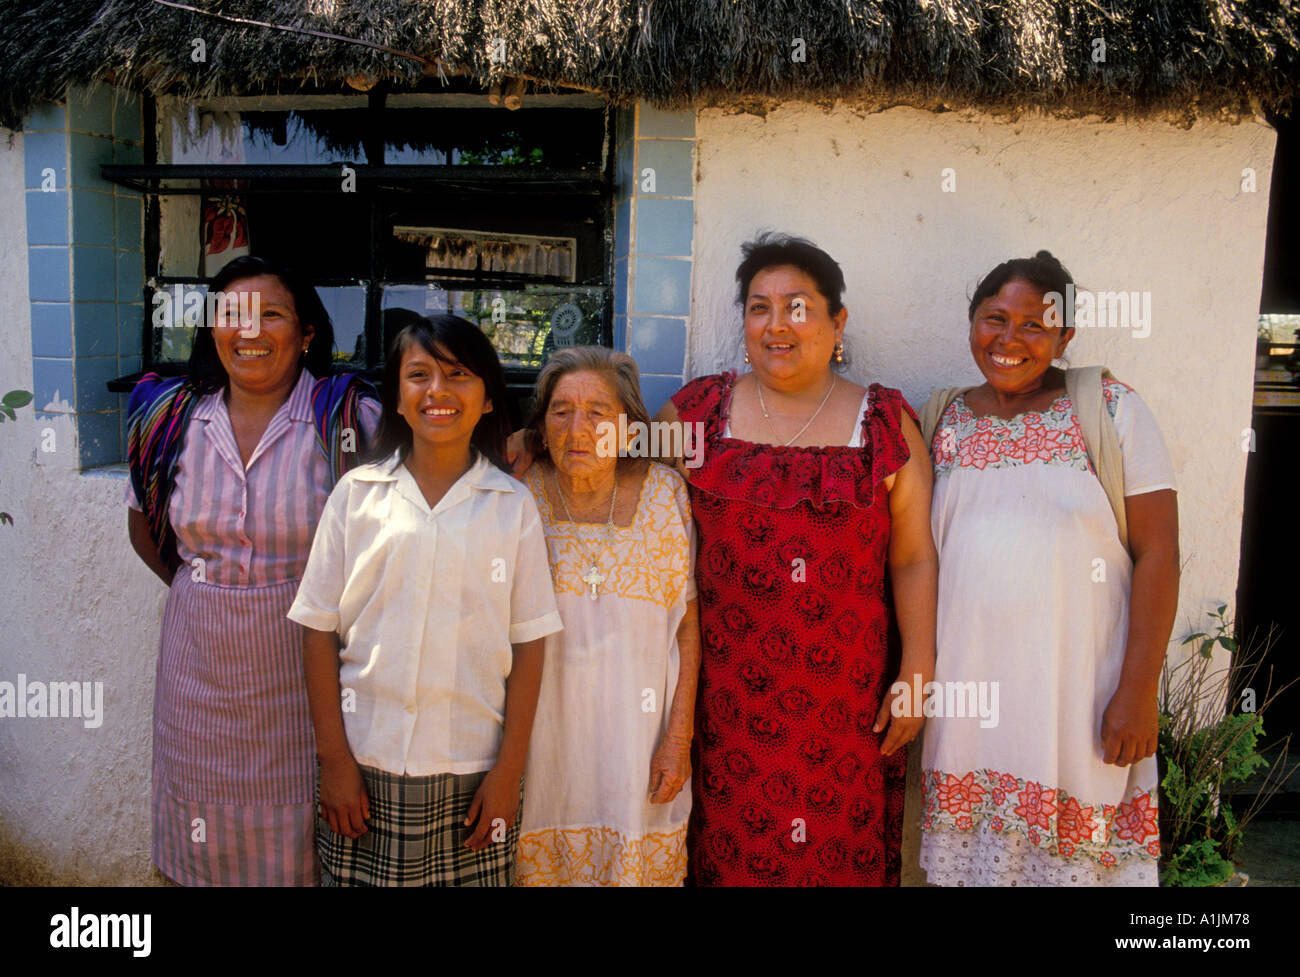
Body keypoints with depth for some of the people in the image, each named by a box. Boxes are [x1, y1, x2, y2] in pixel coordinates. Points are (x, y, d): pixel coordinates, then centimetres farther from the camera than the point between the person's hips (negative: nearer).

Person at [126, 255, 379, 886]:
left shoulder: (347, 418, -10)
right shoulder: (174, 419, 3)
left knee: (302, 834, 7)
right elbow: (144, 525, 17)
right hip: (200, 663, 3)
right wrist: (197, 586, 9)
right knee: (210, 833, 15)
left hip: (304, 664, -3)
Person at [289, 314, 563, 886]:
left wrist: (509, 769, -2)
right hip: (366, 763, 1)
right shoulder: (357, 494, 2)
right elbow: (320, 631, 2)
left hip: (472, 773, 0)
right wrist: (334, 757, -1)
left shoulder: (513, 506, 0)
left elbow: (527, 644, 0)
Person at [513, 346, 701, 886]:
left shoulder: (665, 493, -5)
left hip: (637, 738, 0)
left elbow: (688, 625, -1)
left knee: (636, 861, 11)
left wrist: (679, 737, -4)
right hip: (539, 736, 0)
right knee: (536, 860, 12)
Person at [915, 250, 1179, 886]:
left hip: (1076, 687, -2)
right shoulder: (942, 421, 6)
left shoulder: (1112, 410, -2)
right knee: (972, 847, 10)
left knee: (1070, 854, 5)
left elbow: (1157, 554, -6)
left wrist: (1139, 691, -11)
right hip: (967, 685, 3)